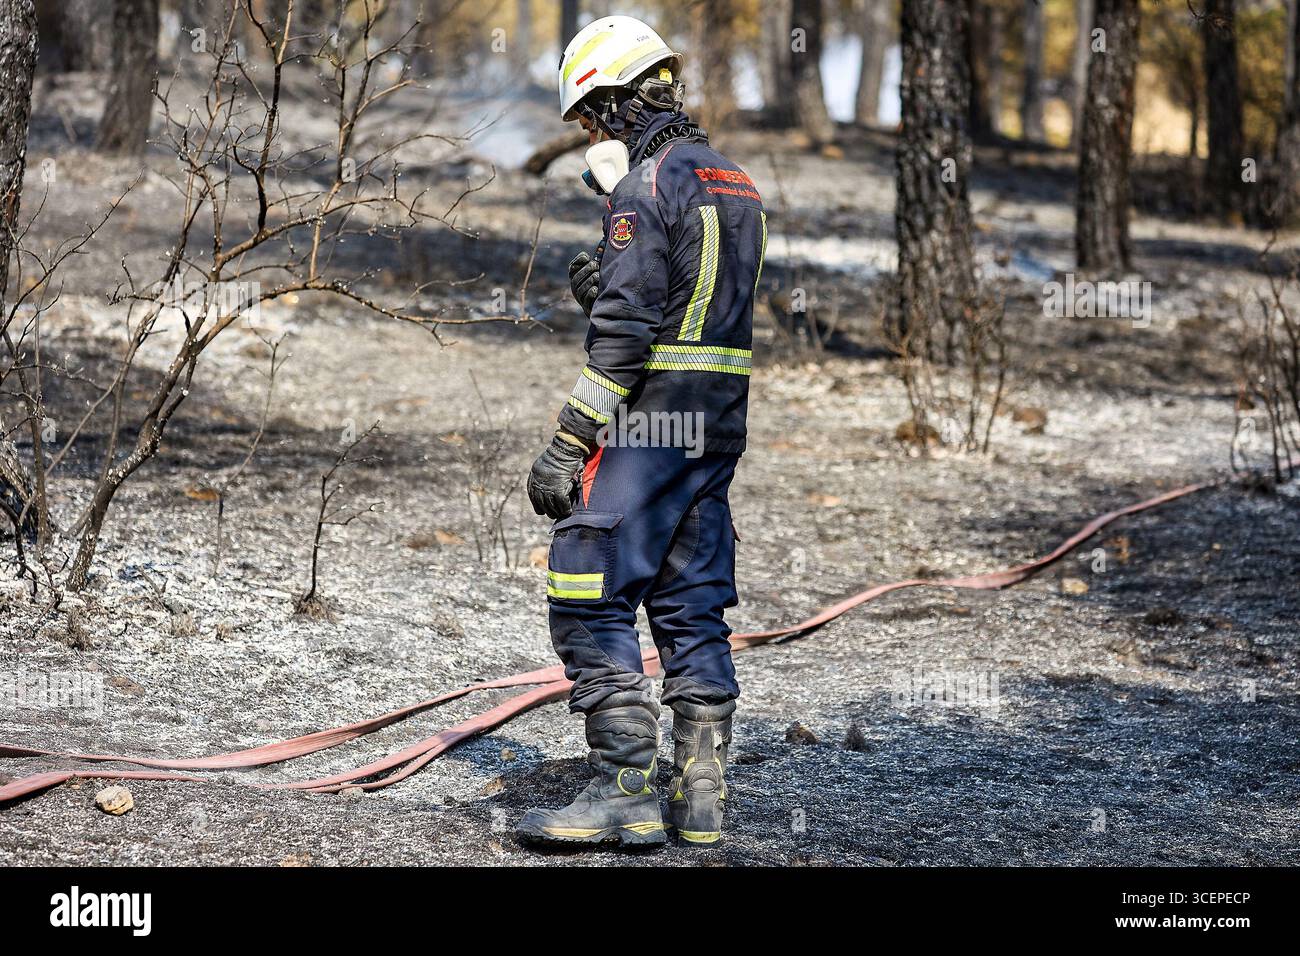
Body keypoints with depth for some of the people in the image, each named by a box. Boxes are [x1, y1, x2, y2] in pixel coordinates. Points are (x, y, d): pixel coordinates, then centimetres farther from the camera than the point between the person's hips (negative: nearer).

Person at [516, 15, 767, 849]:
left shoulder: (645, 190, -13)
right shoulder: (737, 186, 15)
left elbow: (624, 336, -19)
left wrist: (567, 447, -18)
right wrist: (608, 290, 12)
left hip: (646, 432, -9)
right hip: (718, 430, 9)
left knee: (591, 601, -5)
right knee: (692, 609, 12)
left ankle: (627, 792, -8)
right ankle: (701, 798, 13)